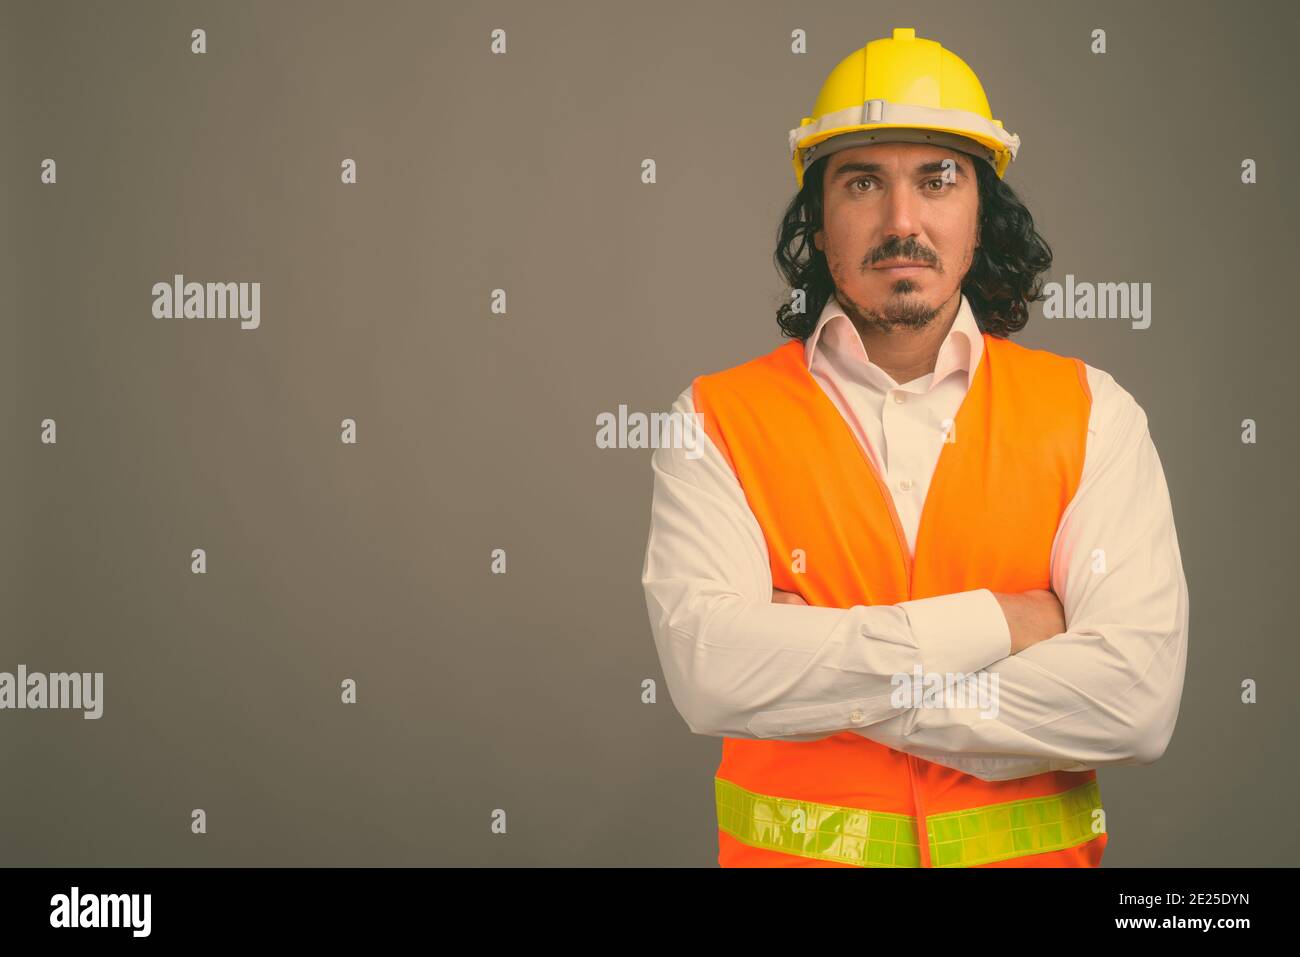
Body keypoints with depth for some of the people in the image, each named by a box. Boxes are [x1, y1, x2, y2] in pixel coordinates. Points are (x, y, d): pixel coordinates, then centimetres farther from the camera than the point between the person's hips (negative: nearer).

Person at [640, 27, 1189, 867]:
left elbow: (1137, 700, -17)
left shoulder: (1090, 412, -6)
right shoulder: (718, 419, -7)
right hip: (792, 849, 0)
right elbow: (707, 672, -22)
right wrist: (990, 625, -19)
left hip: (1034, 848, 1)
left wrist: (817, 673, -18)